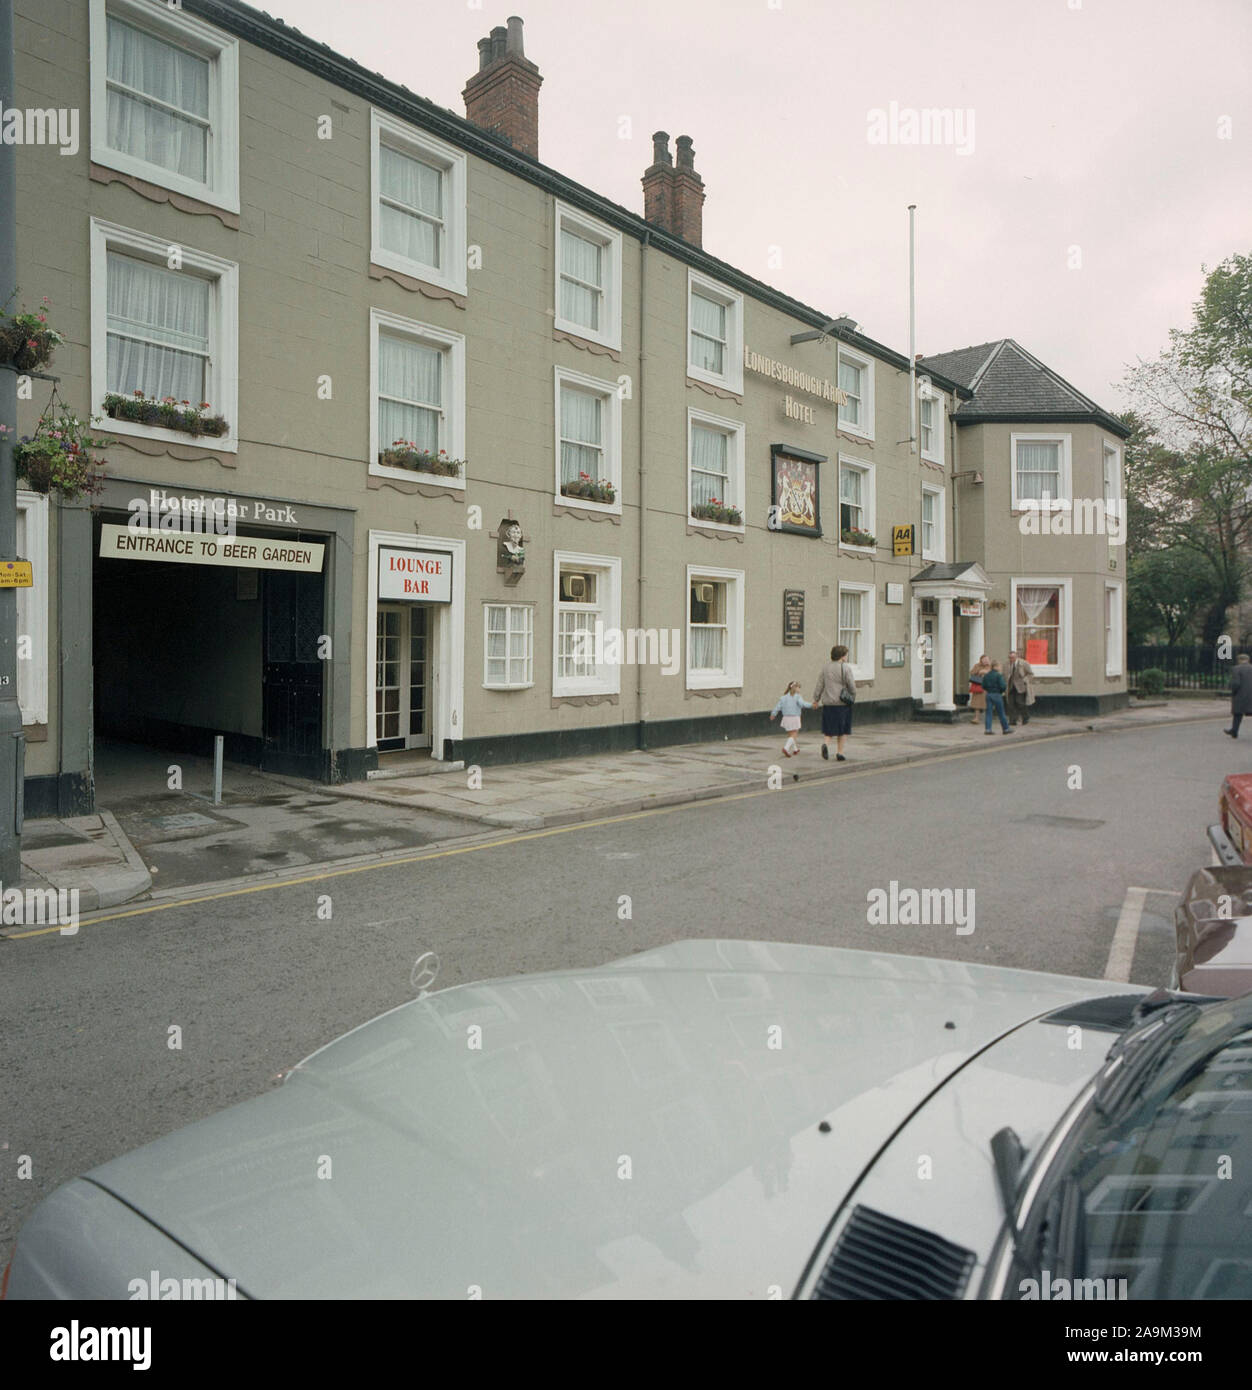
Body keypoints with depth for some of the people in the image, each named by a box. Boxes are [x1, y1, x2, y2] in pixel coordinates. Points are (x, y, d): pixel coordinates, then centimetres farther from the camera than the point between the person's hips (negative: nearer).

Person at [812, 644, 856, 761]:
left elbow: (820, 685, 5)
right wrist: (853, 696, 12)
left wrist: (816, 699, 11)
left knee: (829, 729, 11)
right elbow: (851, 686, -7)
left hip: (828, 703, 3)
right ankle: (840, 753, 7)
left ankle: (825, 743, -15)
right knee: (843, 730, 9)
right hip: (842, 703, -3)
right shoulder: (845, 668, -9)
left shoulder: (825, 667, 4)